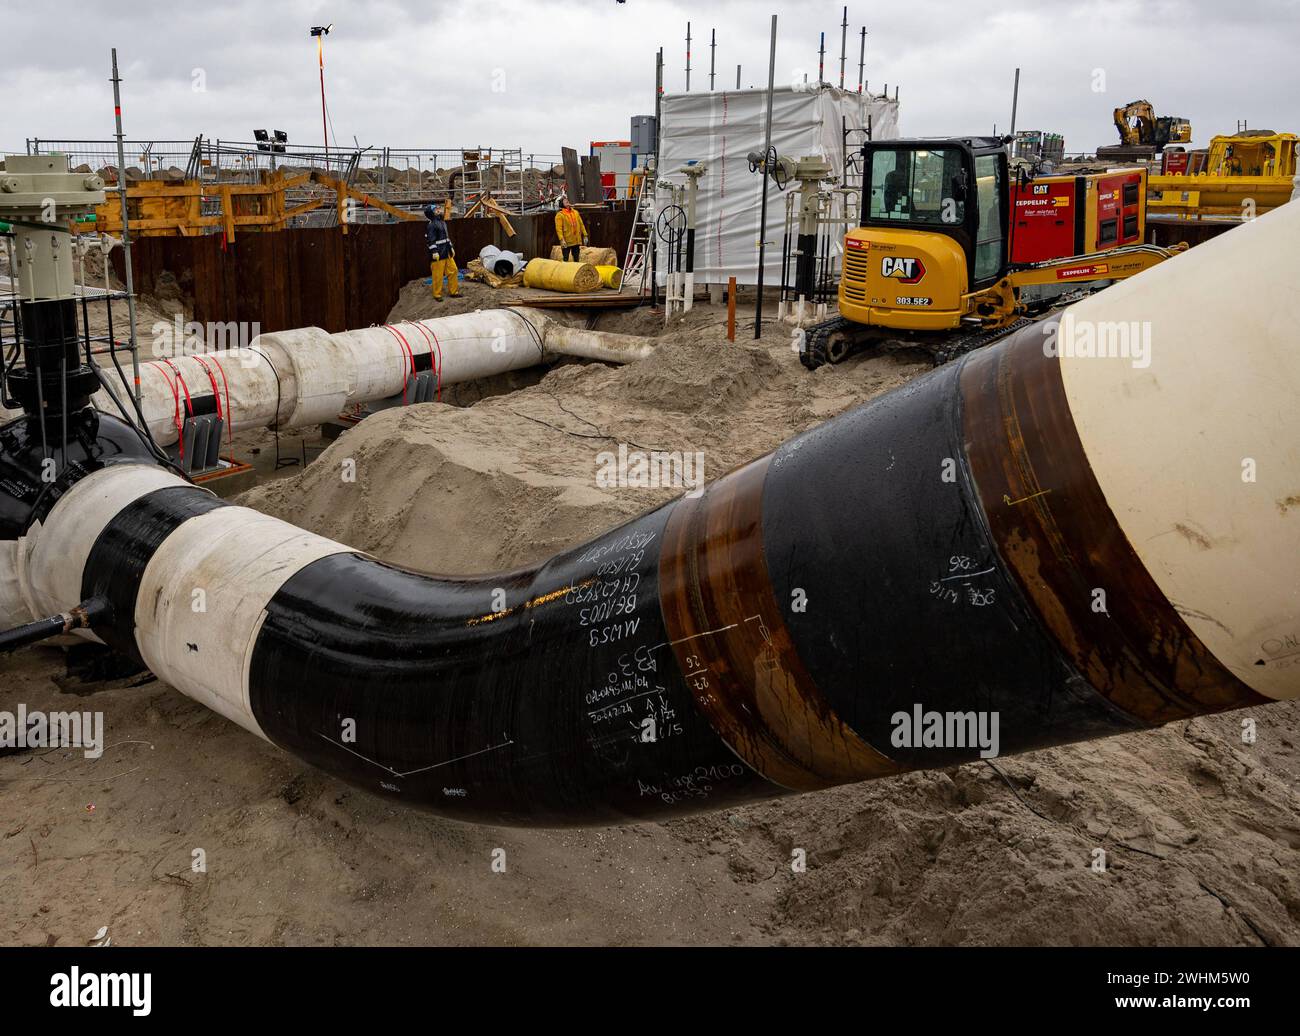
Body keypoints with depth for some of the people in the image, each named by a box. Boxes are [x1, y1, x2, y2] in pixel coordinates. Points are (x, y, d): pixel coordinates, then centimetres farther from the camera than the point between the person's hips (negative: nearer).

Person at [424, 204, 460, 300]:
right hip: (438, 254, -9)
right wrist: (434, 252, -23)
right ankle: (437, 295, 7)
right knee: (438, 275, -3)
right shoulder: (431, 225, -13)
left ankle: (453, 292, 22)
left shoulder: (442, 222, 15)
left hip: (447, 253, 9)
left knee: (453, 270, 12)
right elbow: (431, 240, -18)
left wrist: (451, 248, 24)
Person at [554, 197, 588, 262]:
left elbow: (581, 224, 14)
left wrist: (585, 235, 7)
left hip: (577, 241, 5)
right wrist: (562, 239, -24)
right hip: (566, 242, -5)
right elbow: (558, 228, -14)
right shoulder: (559, 215, -6)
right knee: (566, 260, -2)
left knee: (576, 259, 12)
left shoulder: (575, 212, 12)